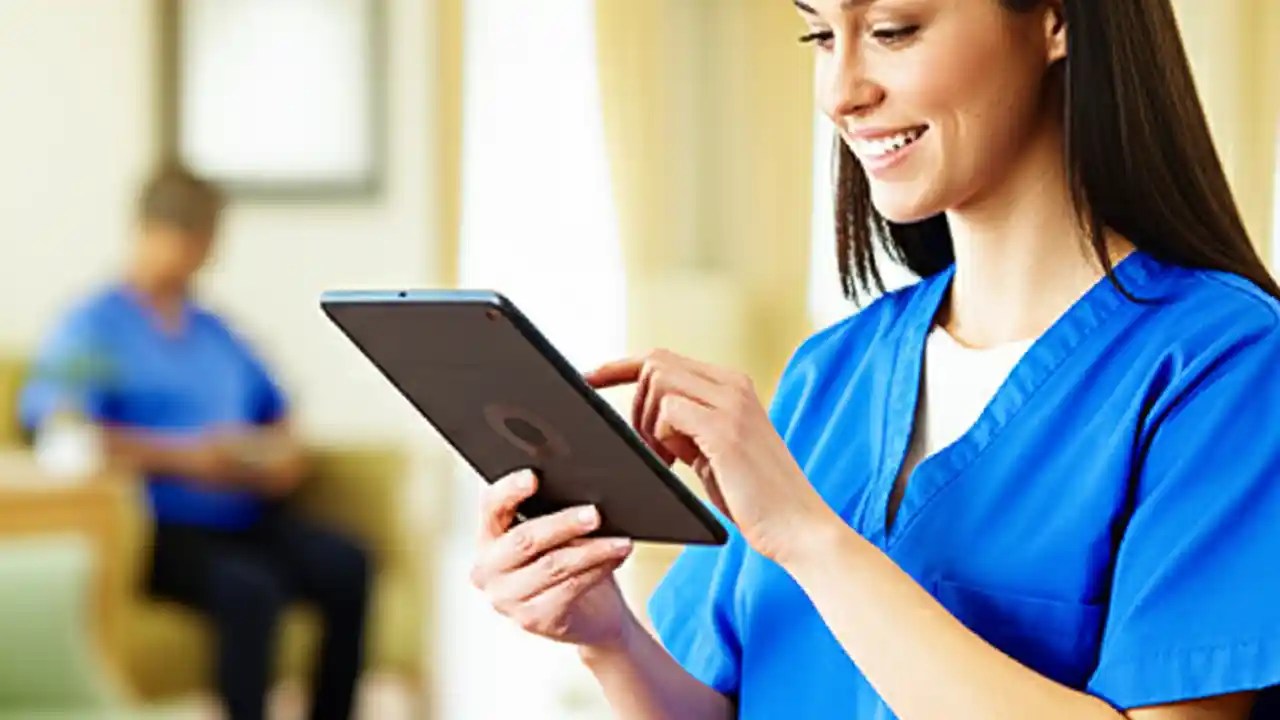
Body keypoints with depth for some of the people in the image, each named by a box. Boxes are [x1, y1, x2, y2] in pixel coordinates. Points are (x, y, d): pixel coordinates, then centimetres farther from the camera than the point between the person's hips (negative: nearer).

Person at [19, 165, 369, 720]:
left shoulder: (216, 335, 23)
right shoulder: (93, 329, 3)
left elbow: (277, 421, 30)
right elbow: (57, 430, -12)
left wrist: (281, 456, 5)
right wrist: (178, 457, -16)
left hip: (245, 521, 6)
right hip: (160, 532, -6)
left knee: (346, 566, -22)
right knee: (249, 586, -35)